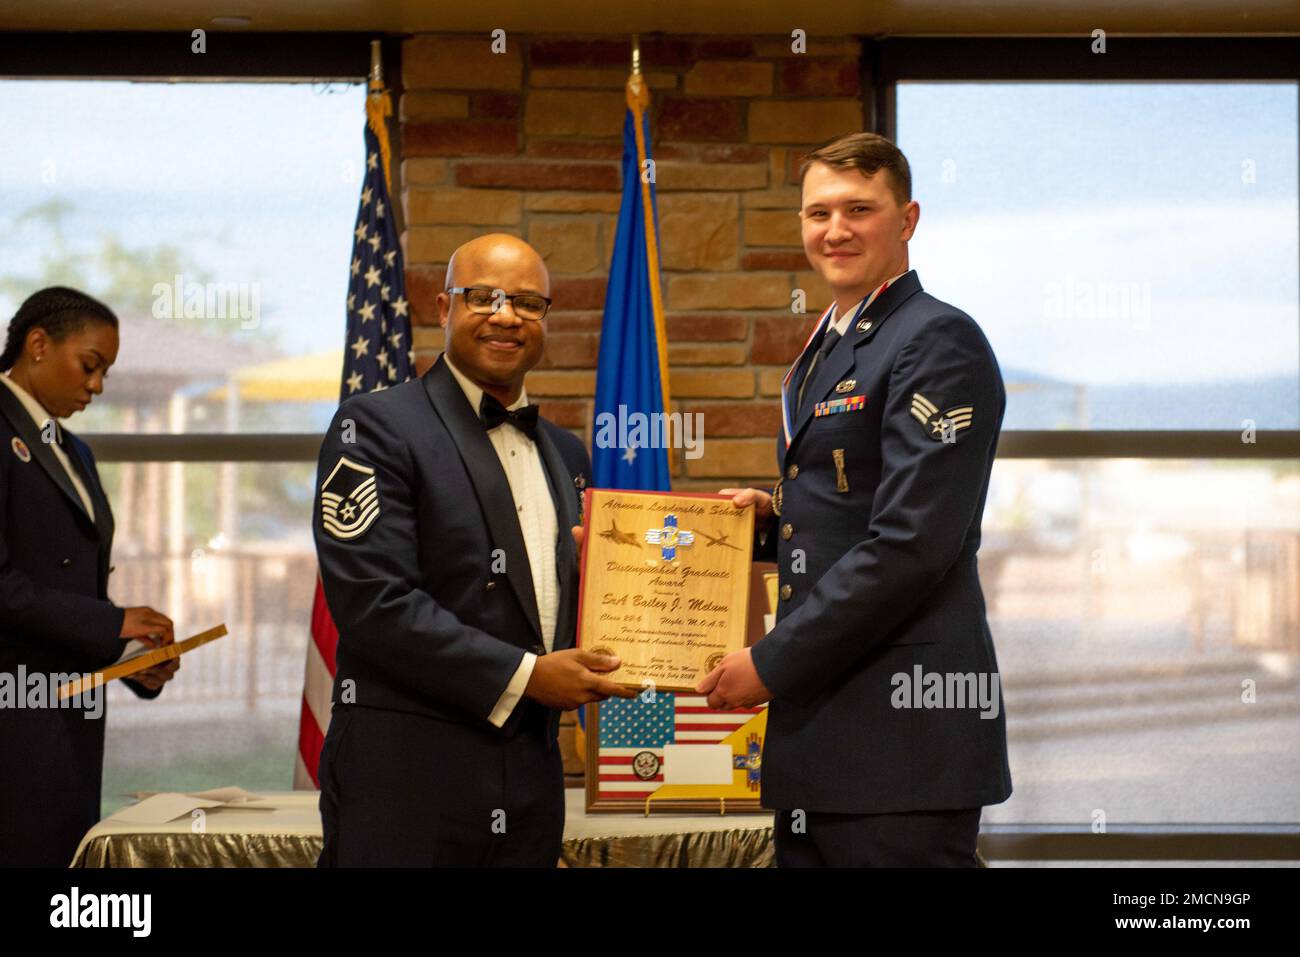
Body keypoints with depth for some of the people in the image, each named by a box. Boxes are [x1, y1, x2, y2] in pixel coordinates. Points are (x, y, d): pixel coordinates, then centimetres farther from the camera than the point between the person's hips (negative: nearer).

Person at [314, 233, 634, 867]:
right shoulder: (377, 427, -5)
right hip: (408, 776, -6)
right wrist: (524, 676, -15)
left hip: (532, 780, 6)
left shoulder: (565, 454, 17)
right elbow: (371, 601, -15)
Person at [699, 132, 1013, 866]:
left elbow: (911, 544, -18)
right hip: (819, 727, 9)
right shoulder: (824, 353, 20)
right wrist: (775, 516, 6)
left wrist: (772, 663, -14)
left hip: (904, 733, -9)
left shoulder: (939, 343, -10)